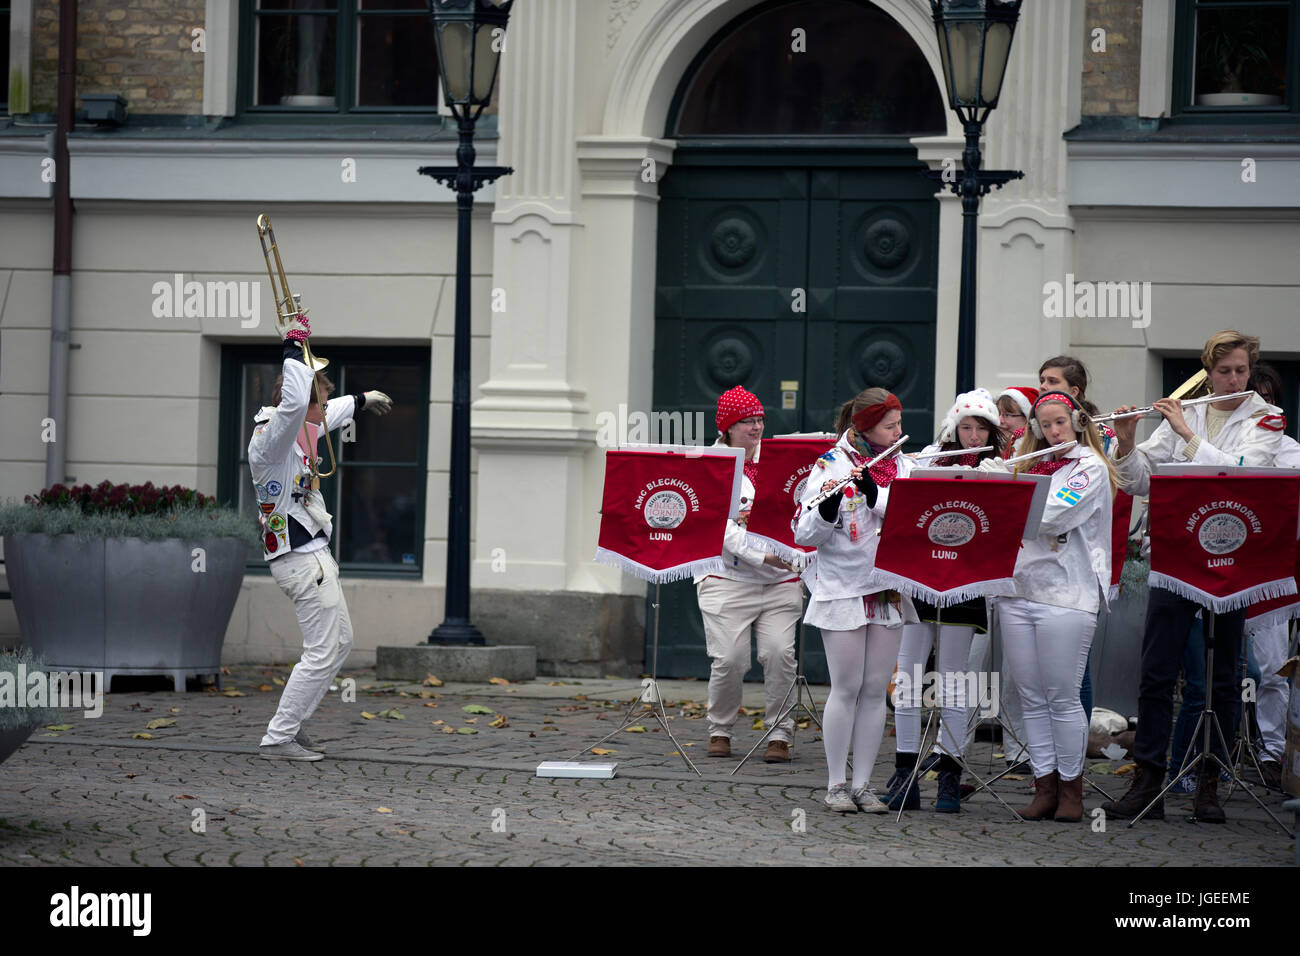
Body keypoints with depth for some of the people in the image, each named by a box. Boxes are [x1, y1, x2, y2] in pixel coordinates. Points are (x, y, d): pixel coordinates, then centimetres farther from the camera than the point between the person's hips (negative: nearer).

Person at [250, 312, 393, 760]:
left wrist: (362, 400, 49)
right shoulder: (272, 437, -18)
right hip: (303, 559, -11)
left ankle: (290, 725, 22)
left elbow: (329, 415, 33)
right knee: (322, 653, -8)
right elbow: (295, 402, -38)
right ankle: (278, 738, -4)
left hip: (311, 558, 11)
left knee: (340, 641, 20)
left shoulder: (297, 431, 12)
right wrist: (294, 346, -30)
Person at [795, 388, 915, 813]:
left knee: (876, 690, 4)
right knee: (847, 688, -4)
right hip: (844, 591, -4)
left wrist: (874, 493, -19)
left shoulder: (902, 466, 8)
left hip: (889, 590, 4)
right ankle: (836, 785, 5)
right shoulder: (832, 464, -4)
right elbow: (805, 533, -8)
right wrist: (826, 507, -27)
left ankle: (863, 784, 9)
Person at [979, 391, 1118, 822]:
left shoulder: (1090, 468, -2)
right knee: (1032, 700, 5)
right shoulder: (1031, 466, 17)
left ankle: (1071, 787, 6)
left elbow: (1054, 515, -16)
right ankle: (1045, 786, 10)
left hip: (1066, 596, -6)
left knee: (1063, 698, -3)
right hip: (1018, 590, 6)